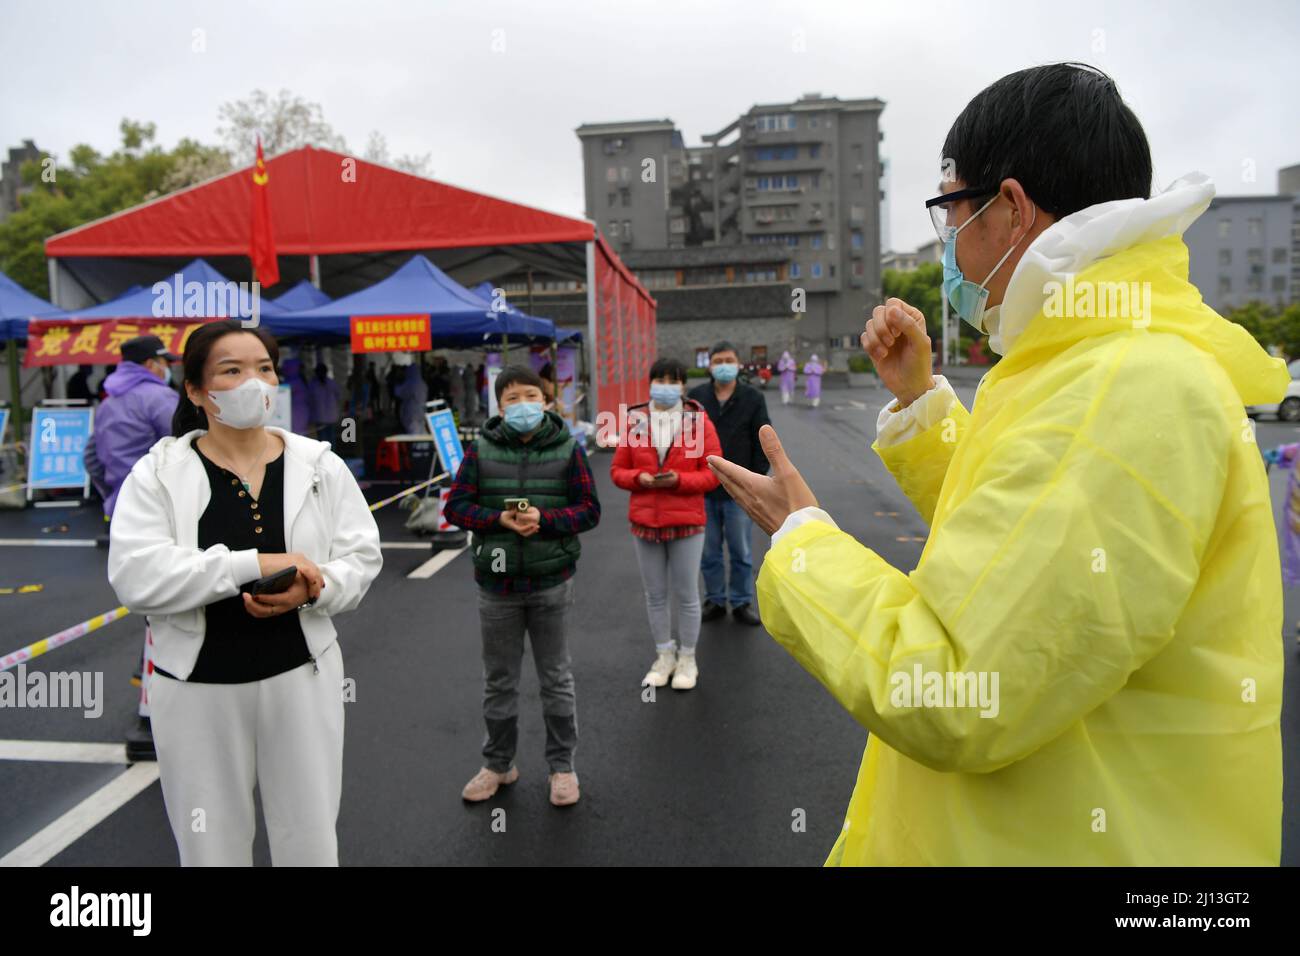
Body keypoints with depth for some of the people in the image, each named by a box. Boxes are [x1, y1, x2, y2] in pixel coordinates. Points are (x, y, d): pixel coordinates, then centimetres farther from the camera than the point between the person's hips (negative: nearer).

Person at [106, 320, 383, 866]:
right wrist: (255, 563, -26)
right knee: (211, 848, 16)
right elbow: (135, 576, -18)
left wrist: (312, 590, -21)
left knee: (310, 842, 14)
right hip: (197, 687, -1)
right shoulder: (157, 473, -5)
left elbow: (362, 558, 1)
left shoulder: (322, 466, 0)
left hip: (301, 677, 1)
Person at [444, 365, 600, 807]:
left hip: (551, 583, -1)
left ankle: (562, 765, 27)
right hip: (496, 583, 1)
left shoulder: (567, 450, -4)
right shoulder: (480, 450, -2)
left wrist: (544, 519, -20)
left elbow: (589, 508, -4)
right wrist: (499, 519, -17)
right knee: (498, 680, 15)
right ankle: (498, 764, 33)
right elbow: (456, 505, -1)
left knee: (556, 678, 12)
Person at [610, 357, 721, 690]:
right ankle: (664, 656, 28)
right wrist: (639, 478, -14)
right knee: (655, 594, 11)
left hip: (687, 522, -2)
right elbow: (617, 470, 6)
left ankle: (687, 658, 24)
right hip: (644, 521, 2)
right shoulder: (635, 420, 2)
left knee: (686, 593, 6)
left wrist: (679, 479, -19)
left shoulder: (699, 420, -3)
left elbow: (713, 473, -4)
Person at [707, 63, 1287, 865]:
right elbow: (1004, 536, 17)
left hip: (1068, 837, -9)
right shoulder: (1110, 363, 6)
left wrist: (802, 542, -16)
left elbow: (950, 700, -30)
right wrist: (918, 398, 9)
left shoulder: (1125, 395, -27)